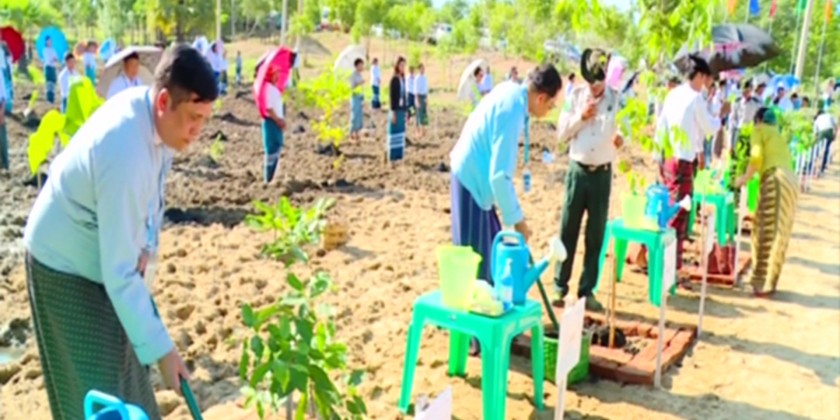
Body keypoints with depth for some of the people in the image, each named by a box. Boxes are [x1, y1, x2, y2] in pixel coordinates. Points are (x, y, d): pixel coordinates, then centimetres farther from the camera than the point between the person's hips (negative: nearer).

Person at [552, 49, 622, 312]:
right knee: (568, 231, 4)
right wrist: (581, 117, -13)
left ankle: (587, 290, 15)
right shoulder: (576, 96, 1)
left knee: (596, 235, 6)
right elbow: (561, 134, 0)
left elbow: (625, 131, -1)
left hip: (602, 174, 0)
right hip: (577, 170, 0)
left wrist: (621, 139, -23)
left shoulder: (617, 99, -1)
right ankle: (560, 286, 15)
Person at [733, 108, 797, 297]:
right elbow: (786, 158, 21)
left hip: (776, 179, -8)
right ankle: (765, 278, 18)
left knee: (769, 232, -6)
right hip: (789, 179, 8)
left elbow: (757, 157, -6)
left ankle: (765, 283, -5)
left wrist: (745, 178, 6)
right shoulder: (778, 134, 31)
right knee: (777, 232, 12)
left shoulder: (759, 130, 9)